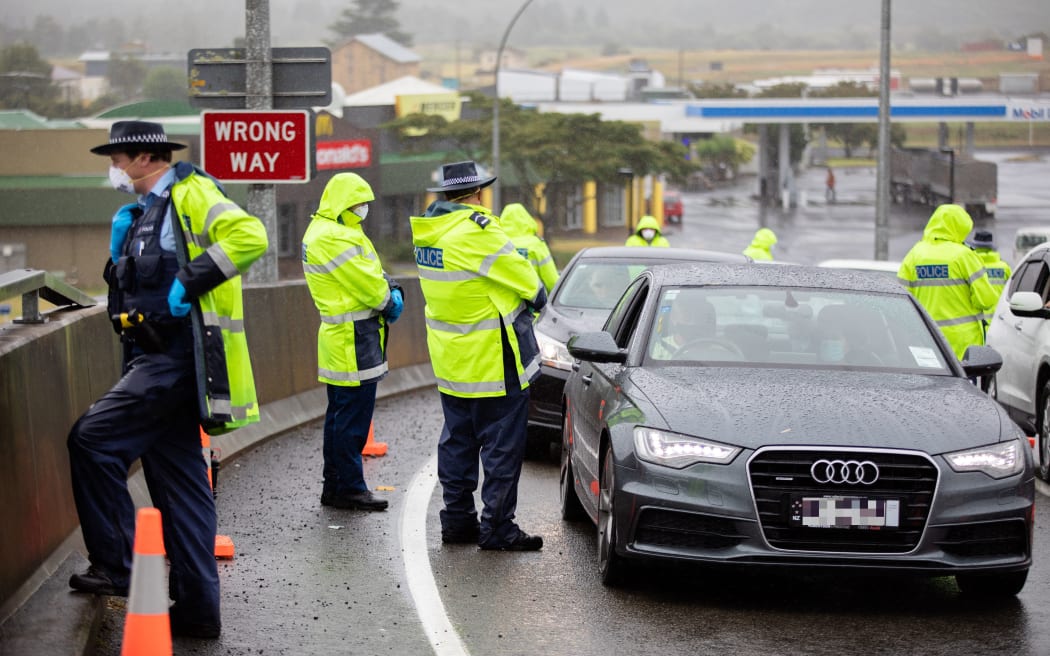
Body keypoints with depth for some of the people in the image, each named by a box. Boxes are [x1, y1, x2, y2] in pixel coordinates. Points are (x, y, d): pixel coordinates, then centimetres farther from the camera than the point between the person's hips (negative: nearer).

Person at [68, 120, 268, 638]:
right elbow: (136, 281, 27)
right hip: (159, 360, 10)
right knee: (180, 485, 9)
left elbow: (248, 236, -23)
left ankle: (114, 566, -8)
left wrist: (190, 281, -23)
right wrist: (121, 242, 10)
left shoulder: (190, 193, -8)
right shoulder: (143, 212, 21)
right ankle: (197, 607, 12)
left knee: (91, 438, -15)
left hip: (178, 359, -10)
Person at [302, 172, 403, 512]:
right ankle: (350, 488, -1)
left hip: (339, 339, 11)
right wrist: (389, 299, -1)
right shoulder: (333, 238, -18)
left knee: (340, 415, 16)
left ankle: (334, 486, 23)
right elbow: (365, 283, -19)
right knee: (353, 417, -6)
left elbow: (370, 271, 16)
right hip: (354, 340, -11)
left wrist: (390, 290, 0)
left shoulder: (326, 231, 17)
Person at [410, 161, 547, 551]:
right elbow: (521, 275, -13)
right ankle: (497, 527, 2)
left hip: (449, 359, 8)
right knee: (502, 445, 0)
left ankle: (457, 519, 23)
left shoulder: (427, 229, 5)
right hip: (492, 361, -8)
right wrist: (536, 294, 8)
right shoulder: (475, 229, -21)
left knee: (457, 442, 17)